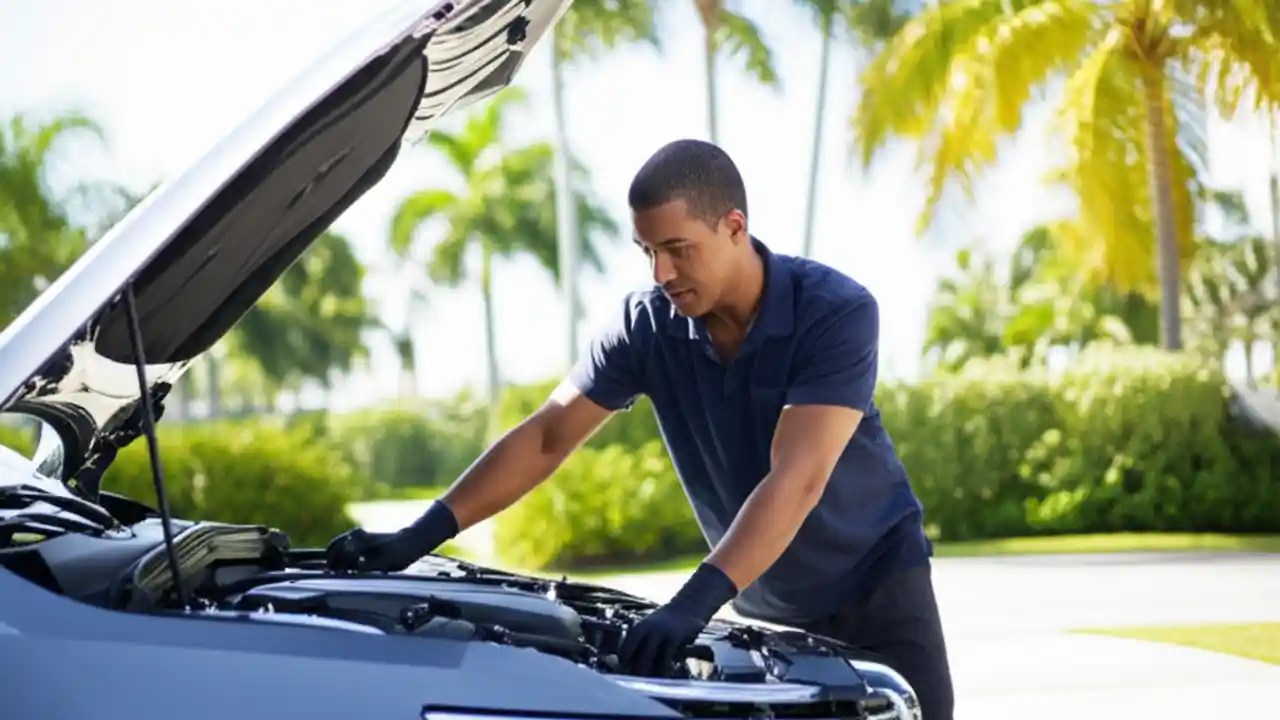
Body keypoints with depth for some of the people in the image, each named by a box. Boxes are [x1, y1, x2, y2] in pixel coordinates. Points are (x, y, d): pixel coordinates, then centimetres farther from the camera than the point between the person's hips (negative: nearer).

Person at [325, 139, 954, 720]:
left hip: (873, 585, -4)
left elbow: (796, 480, -35)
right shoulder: (648, 324, -11)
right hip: (762, 598, 4)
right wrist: (418, 538, -20)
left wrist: (697, 600, -48)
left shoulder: (837, 312, -25)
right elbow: (544, 439, -9)